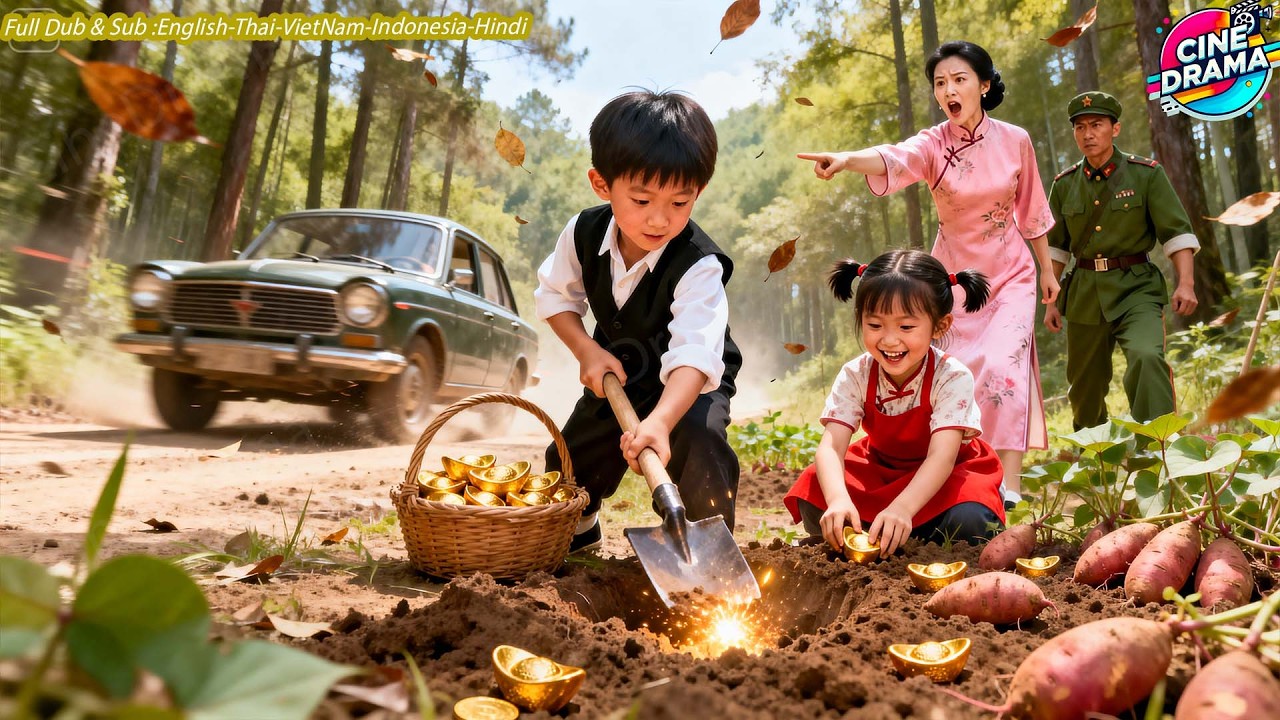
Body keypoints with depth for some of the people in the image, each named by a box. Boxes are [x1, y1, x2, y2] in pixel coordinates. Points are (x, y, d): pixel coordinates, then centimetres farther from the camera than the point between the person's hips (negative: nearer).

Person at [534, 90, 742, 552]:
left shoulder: (699, 266, -35)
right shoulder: (584, 232, -19)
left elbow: (694, 355, -46)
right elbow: (555, 294, -2)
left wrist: (660, 421, -63)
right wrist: (587, 351, -17)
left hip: (691, 380, -4)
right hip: (617, 371, 5)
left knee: (701, 440, -34)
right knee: (568, 462, 11)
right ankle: (577, 530, 45)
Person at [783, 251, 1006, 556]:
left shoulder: (953, 378, -26)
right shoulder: (855, 376, -18)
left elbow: (941, 456, -36)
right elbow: (831, 446, -28)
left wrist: (903, 508, -54)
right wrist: (838, 499, -49)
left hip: (948, 473, -1)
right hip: (881, 468, 2)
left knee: (968, 522, -34)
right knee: (814, 502, -23)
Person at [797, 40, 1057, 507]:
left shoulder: (1015, 140, -6)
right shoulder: (933, 144, -11)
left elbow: (1031, 210, 7)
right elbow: (893, 159, -35)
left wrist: (1047, 270, 13)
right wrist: (846, 159, -57)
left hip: (1010, 276, 0)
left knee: (1003, 367, -18)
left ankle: (1010, 491, -14)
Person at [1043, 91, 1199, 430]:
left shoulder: (1146, 173, -1)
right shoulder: (1065, 184, 5)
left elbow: (1177, 232, -4)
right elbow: (1055, 248, 11)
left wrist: (1186, 282, -17)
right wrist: (1051, 301, 8)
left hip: (1137, 288, -3)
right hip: (1085, 294, 3)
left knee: (1147, 356, -30)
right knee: (1084, 384, 12)